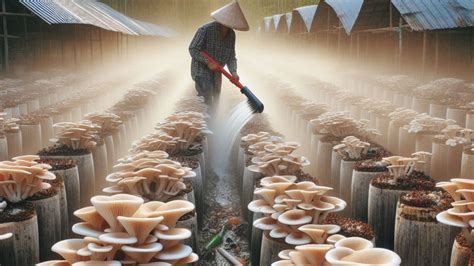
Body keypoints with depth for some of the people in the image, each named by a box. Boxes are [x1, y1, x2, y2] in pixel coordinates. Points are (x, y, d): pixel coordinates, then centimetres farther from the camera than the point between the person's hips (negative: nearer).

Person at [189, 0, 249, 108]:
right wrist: (208, 62, -25)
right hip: (201, 71, -6)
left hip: (216, 74, 6)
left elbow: (231, 56, 0)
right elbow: (193, 49, -17)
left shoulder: (231, 34, -3)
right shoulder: (205, 29, -21)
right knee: (206, 100, -17)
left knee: (215, 102, 14)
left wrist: (233, 71, -18)